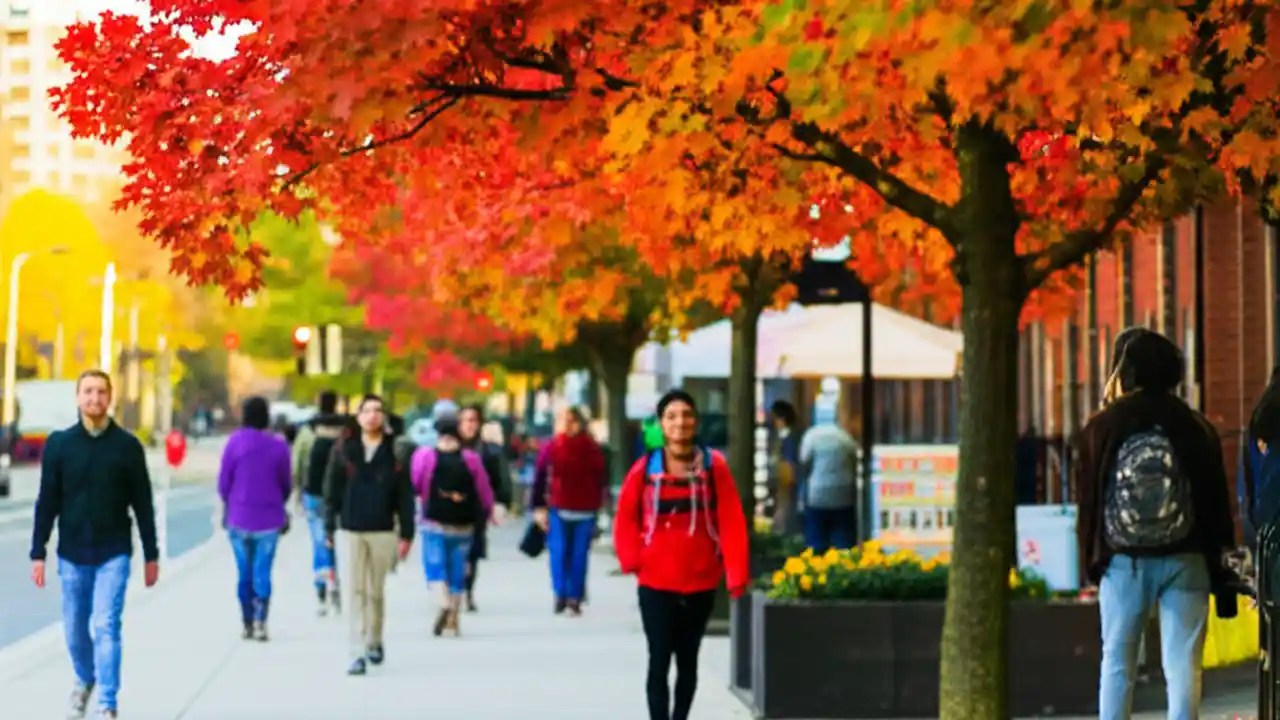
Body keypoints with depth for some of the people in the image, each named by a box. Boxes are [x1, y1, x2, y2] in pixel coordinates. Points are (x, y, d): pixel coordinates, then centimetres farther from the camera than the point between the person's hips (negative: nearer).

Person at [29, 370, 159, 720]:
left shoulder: (127, 445, -2)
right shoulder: (59, 444, 0)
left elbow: (142, 503, 2)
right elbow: (47, 502, 2)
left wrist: (151, 554, 4)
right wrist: (37, 553, -1)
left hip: (113, 554, -2)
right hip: (72, 554, 2)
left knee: (105, 627, -11)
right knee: (75, 629, 12)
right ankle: (84, 682, 39)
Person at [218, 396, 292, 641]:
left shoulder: (235, 441, -7)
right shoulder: (278, 445, -6)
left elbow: (223, 481, -2)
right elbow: (286, 484, 2)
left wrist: (228, 505, 17)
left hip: (239, 517, 0)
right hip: (269, 518, 0)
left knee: (244, 572, 11)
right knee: (263, 572, 1)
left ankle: (247, 623, 15)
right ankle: (260, 621, -12)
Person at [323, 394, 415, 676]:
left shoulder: (395, 451, -1)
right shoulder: (344, 449, 2)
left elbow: (405, 495, -1)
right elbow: (332, 489, 4)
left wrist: (407, 534, -3)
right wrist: (329, 528, 1)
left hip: (383, 531, 0)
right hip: (352, 530, 0)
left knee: (376, 591, 9)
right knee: (356, 591, -3)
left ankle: (374, 641, 30)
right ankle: (358, 652, -5)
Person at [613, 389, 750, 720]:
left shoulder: (714, 466, -5)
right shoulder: (645, 469, -5)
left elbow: (732, 522, -7)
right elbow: (626, 519, 4)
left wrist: (736, 574, -12)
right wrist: (632, 561, -7)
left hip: (701, 583, 1)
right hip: (656, 584, -1)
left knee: (688, 661, 14)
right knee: (659, 662, -4)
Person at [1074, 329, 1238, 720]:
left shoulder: (1102, 428, -2)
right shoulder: (1196, 429, 1)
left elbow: (1088, 500, -1)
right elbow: (1218, 504, 3)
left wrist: (1091, 558, 12)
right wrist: (1223, 574, 9)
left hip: (1122, 560, 0)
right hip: (1185, 562, 0)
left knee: (1117, 662, 8)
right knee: (1182, 666, 1)